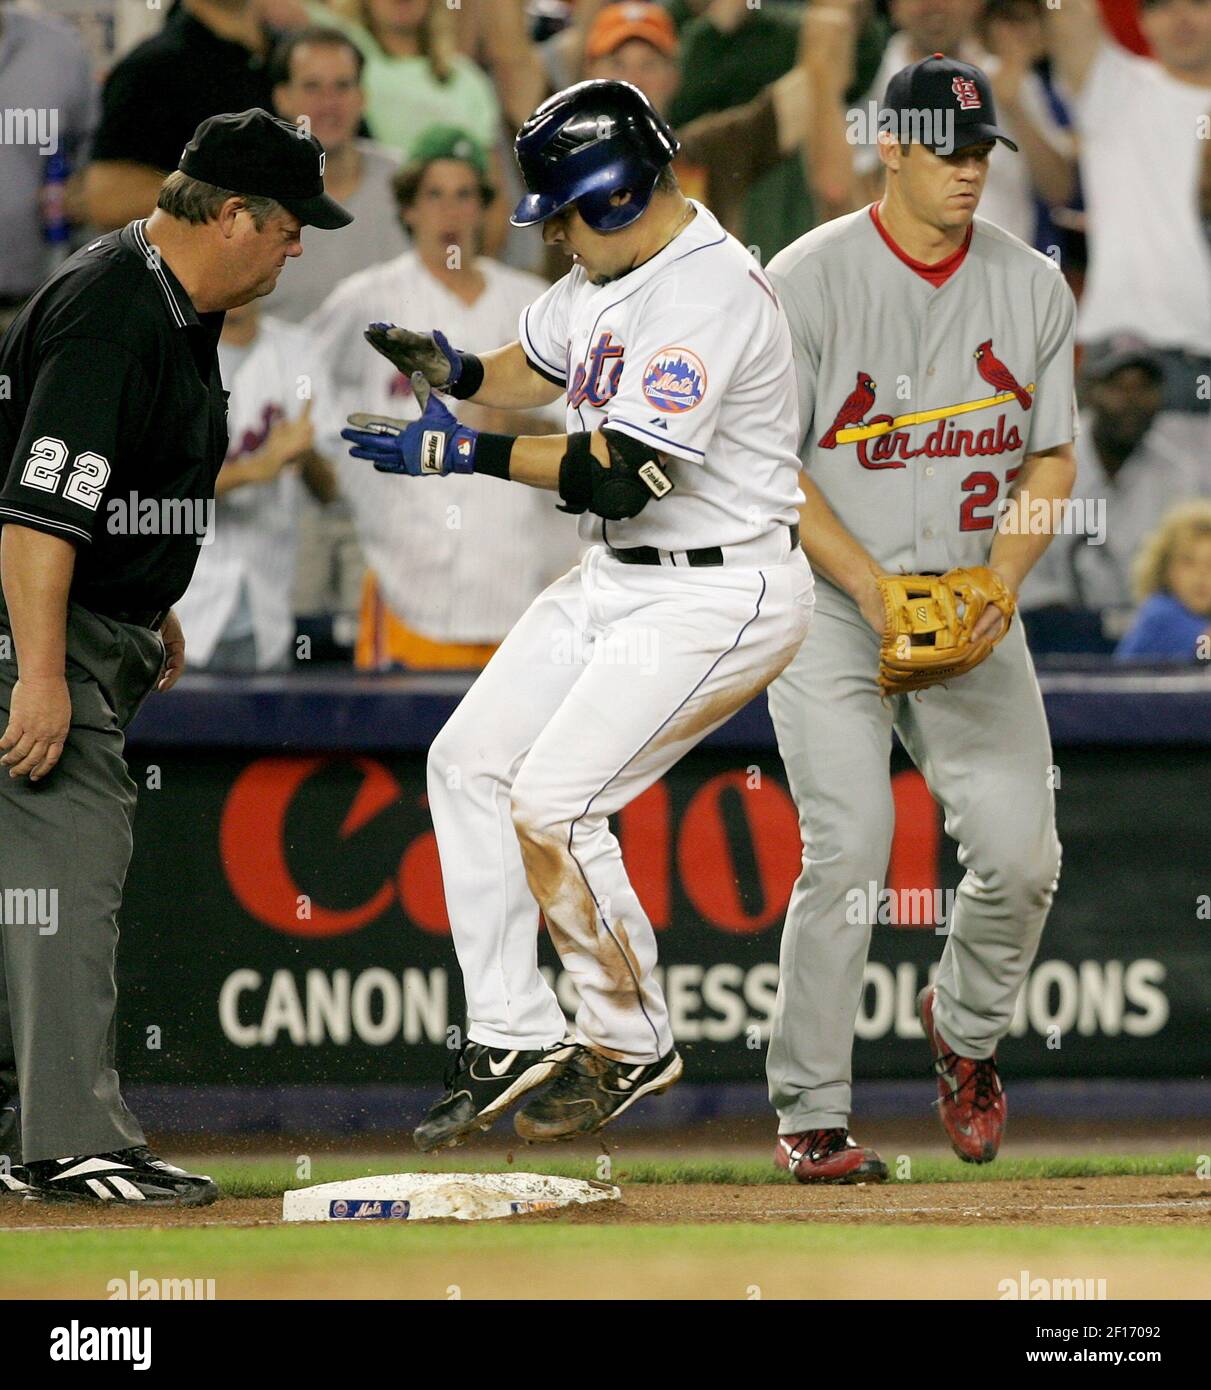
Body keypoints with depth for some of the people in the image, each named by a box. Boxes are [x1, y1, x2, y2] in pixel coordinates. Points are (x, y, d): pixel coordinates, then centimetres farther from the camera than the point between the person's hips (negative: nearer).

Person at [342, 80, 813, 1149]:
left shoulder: (706, 294, -24)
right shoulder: (614, 268, 6)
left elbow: (622, 474, -29)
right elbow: (537, 369, 22)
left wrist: (466, 453, -24)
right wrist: (459, 372, 0)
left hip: (720, 597, -10)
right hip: (614, 580, 10)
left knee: (554, 803, -15)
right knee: (470, 762, 5)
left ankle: (631, 1048, 4)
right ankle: (513, 1045, 9)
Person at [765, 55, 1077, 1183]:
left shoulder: (1032, 288, 4)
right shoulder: (808, 280, -9)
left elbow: (1052, 457, 9)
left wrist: (1004, 573, -10)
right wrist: (872, 585, -19)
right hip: (826, 602, -4)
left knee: (1020, 852, -7)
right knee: (848, 849, -15)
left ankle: (966, 1026, 24)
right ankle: (809, 1114, -5)